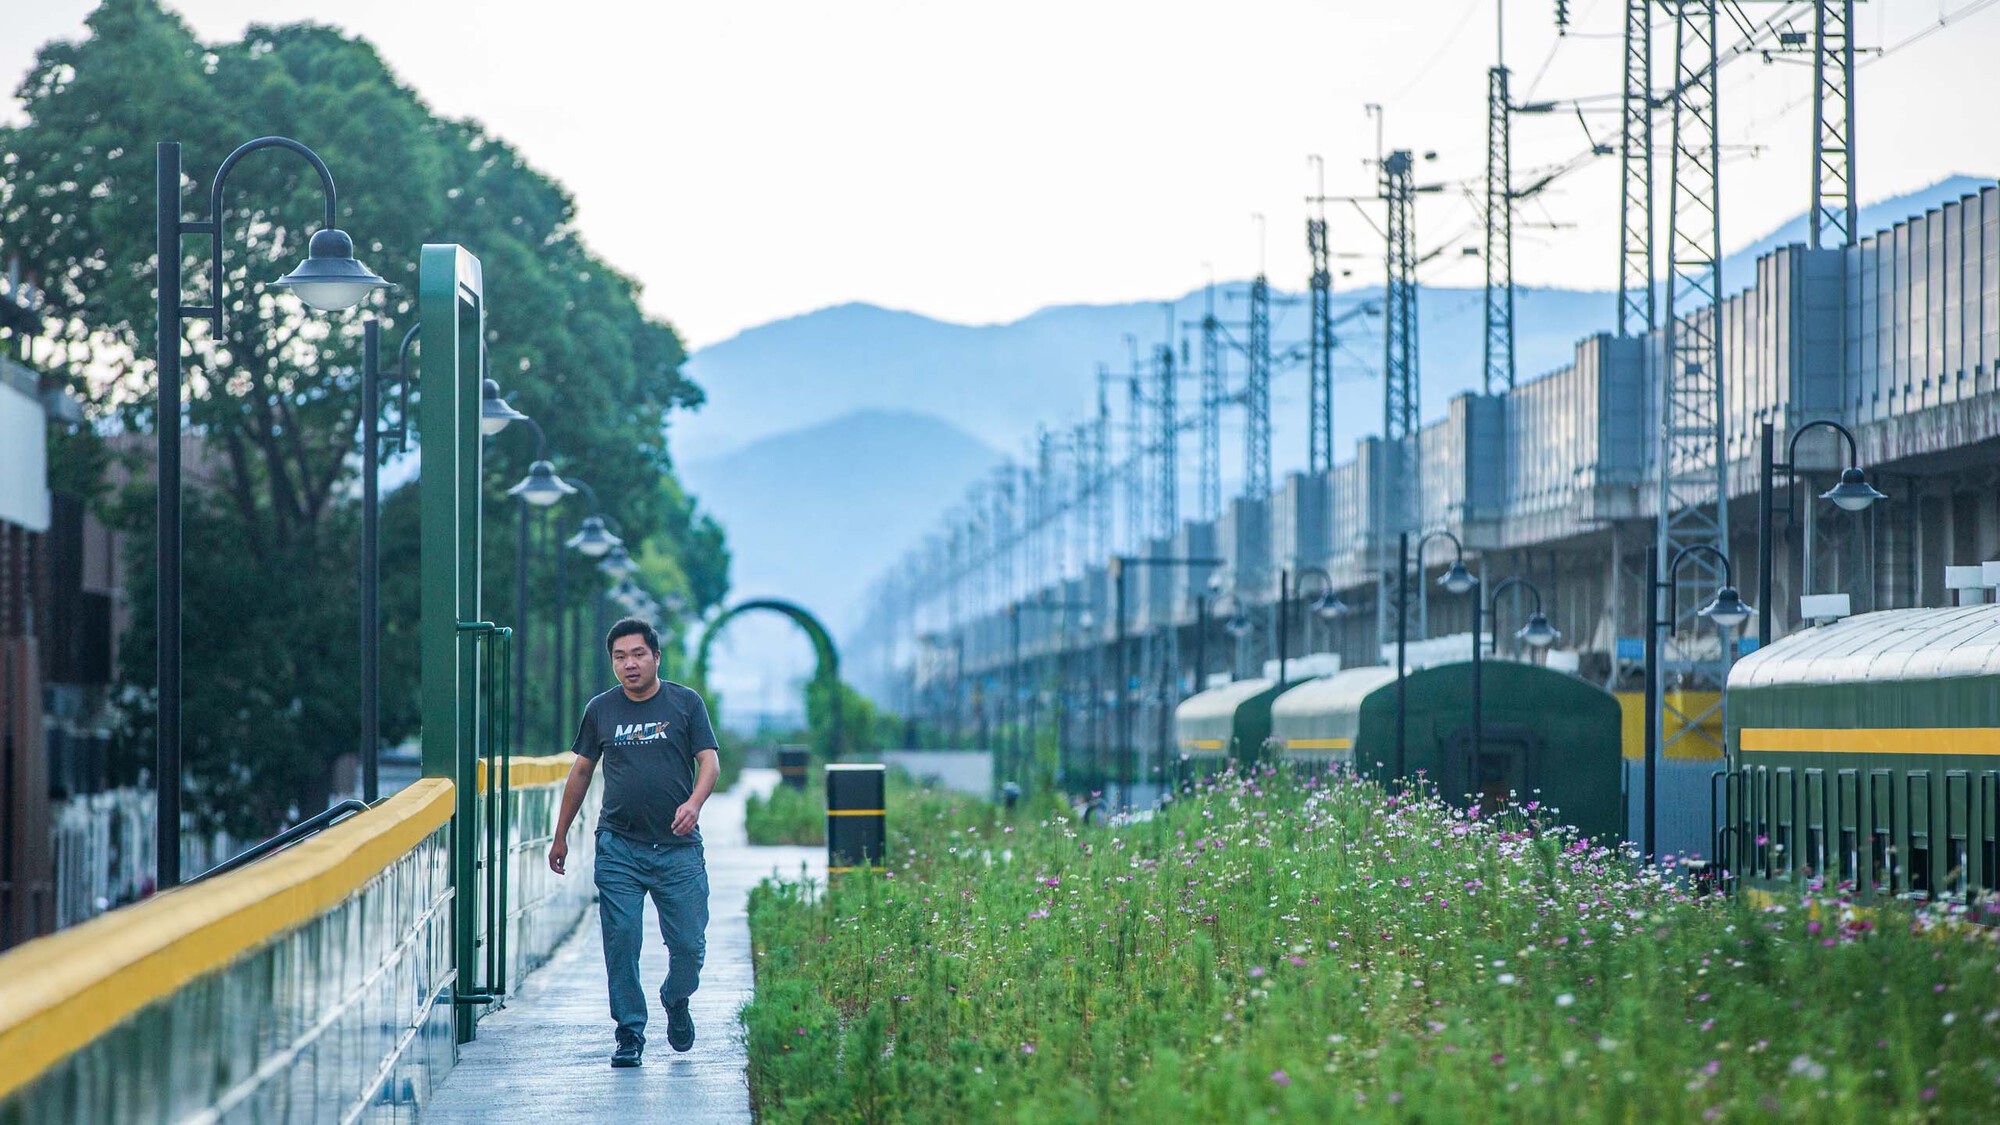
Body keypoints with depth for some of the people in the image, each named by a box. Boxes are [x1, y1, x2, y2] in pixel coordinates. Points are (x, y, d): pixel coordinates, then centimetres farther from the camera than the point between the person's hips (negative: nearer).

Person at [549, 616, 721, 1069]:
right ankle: (630, 1035, 3)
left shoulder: (685, 703, 4)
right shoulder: (600, 710, 9)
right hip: (618, 848, 1)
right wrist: (560, 836, 18)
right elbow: (581, 772, 17)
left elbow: (709, 760, 0)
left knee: (689, 944, -2)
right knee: (621, 942, -7)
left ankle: (676, 1002, 28)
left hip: (678, 848, -1)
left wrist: (694, 802, -20)